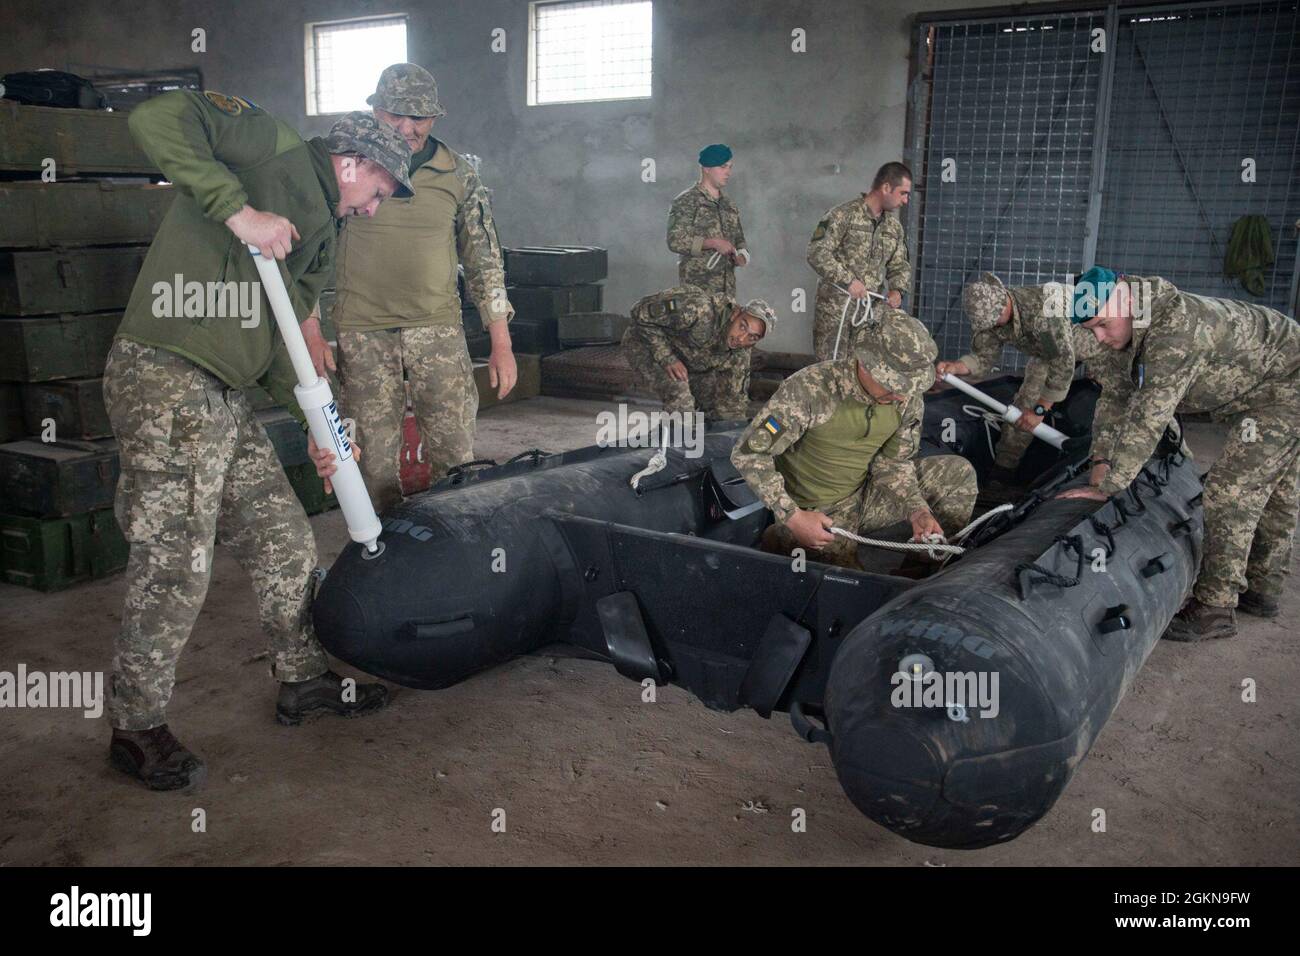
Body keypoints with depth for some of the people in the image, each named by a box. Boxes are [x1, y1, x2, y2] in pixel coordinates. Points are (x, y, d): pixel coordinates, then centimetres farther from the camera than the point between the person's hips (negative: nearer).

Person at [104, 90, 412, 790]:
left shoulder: (318, 237, 23)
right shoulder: (270, 144, 0)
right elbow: (156, 120, -15)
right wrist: (238, 210, -19)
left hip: (226, 400, 9)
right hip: (164, 378, -9)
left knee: (284, 541, 13)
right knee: (175, 567, -6)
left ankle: (302, 679, 30)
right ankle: (136, 728, 12)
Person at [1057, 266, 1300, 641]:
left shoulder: (1177, 328, -37)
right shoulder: (1128, 329, -7)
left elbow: (1149, 417, -39)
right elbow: (1114, 395, 3)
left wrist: (1107, 487, -35)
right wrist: (1101, 460, -6)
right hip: (1255, 389, 10)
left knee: (1231, 491, -15)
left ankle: (1214, 608, -10)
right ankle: (1261, 589, 32)